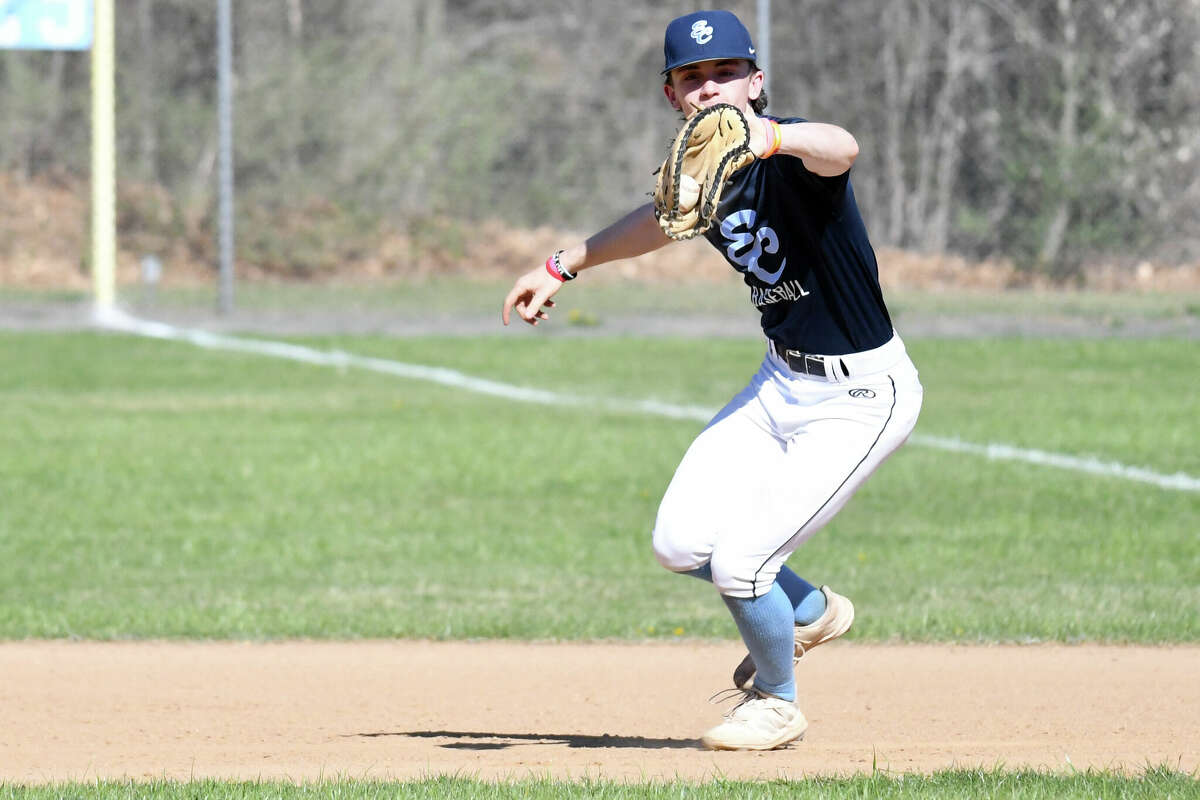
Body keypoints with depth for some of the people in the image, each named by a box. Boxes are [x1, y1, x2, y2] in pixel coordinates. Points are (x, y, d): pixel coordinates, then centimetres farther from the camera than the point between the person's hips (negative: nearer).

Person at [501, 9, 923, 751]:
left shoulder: (790, 158, -24)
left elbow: (842, 148, -49)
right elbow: (663, 218, 25)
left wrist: (770, 136, -70)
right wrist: (564, 265, 31)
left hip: (862, 396, -8)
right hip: (782, 381, 8)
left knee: (738, 563, -10)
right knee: (681, 545, 5)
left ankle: (776, 702, 20)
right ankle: (810, 612, 33)